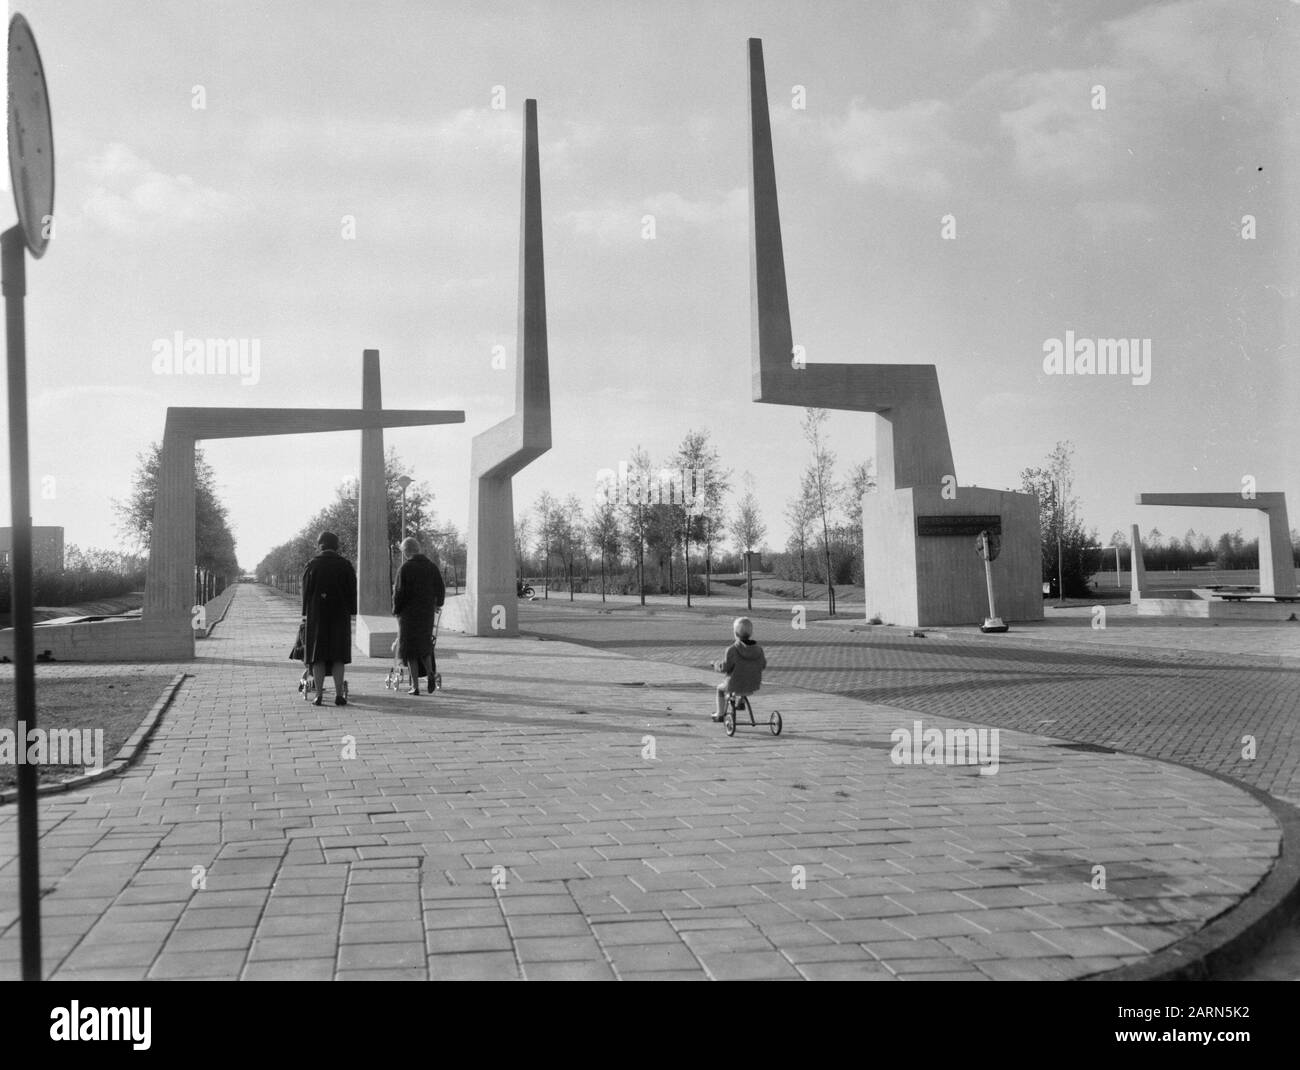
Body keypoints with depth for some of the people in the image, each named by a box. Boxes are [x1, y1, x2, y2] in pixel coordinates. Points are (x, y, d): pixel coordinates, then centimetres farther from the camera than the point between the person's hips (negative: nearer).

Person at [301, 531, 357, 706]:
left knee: (318, 657, 4)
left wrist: (305, 614, 5)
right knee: (338, 656, 4)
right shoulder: (345, 565, 0)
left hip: (317, 614, 0)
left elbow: (306, 591, -1)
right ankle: (338, 695, 0)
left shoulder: (312, 565, -2)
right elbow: (352, 591, 1)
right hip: (340, 614, 0)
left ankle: (318, 695, 2)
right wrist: (351, 613, 7)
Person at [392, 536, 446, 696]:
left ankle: (415, 686, 2)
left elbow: (400, 592, -12)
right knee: (424, 645, 19)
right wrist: (437, 604, 25)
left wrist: (396, 610, 2)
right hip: (427, 611, 4)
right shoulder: (432, 566, 4)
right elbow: (441, 588, 9)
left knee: (410, 648, 3)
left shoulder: (405, 568, -11)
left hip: (408, 612, -4)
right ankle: (430, 672, -5)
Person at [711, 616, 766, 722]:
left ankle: (720, 714, 35)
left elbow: (724, 667, -18)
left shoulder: (732, 650, -23)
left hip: (736, 686, -4)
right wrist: (764, 658, 25)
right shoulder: (758, 649, -9)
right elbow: (763, 665, 4)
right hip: (754, 685, 4)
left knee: (720, 688, 28)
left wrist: (716, 664, 2)